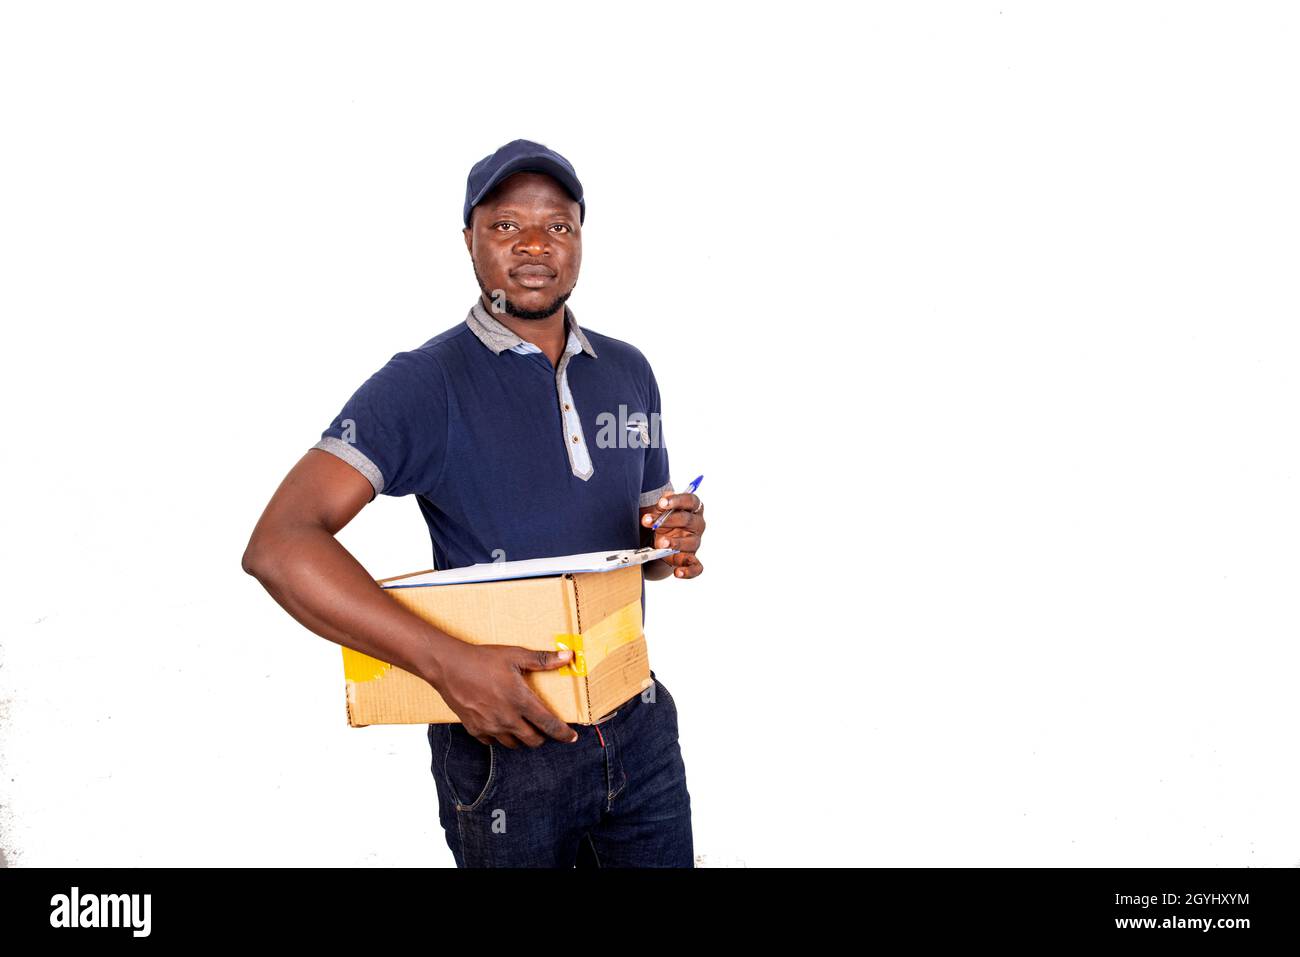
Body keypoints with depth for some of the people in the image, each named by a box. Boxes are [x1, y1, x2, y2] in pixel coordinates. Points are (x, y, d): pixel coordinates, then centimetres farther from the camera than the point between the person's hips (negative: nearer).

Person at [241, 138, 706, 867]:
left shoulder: (628, 372, 5)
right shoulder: (424, 384, -13)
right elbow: (280, 546, -24)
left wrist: (673, 546, -9)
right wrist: (449, 662, -31)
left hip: (639, 724, 5)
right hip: (505, 743, -4)